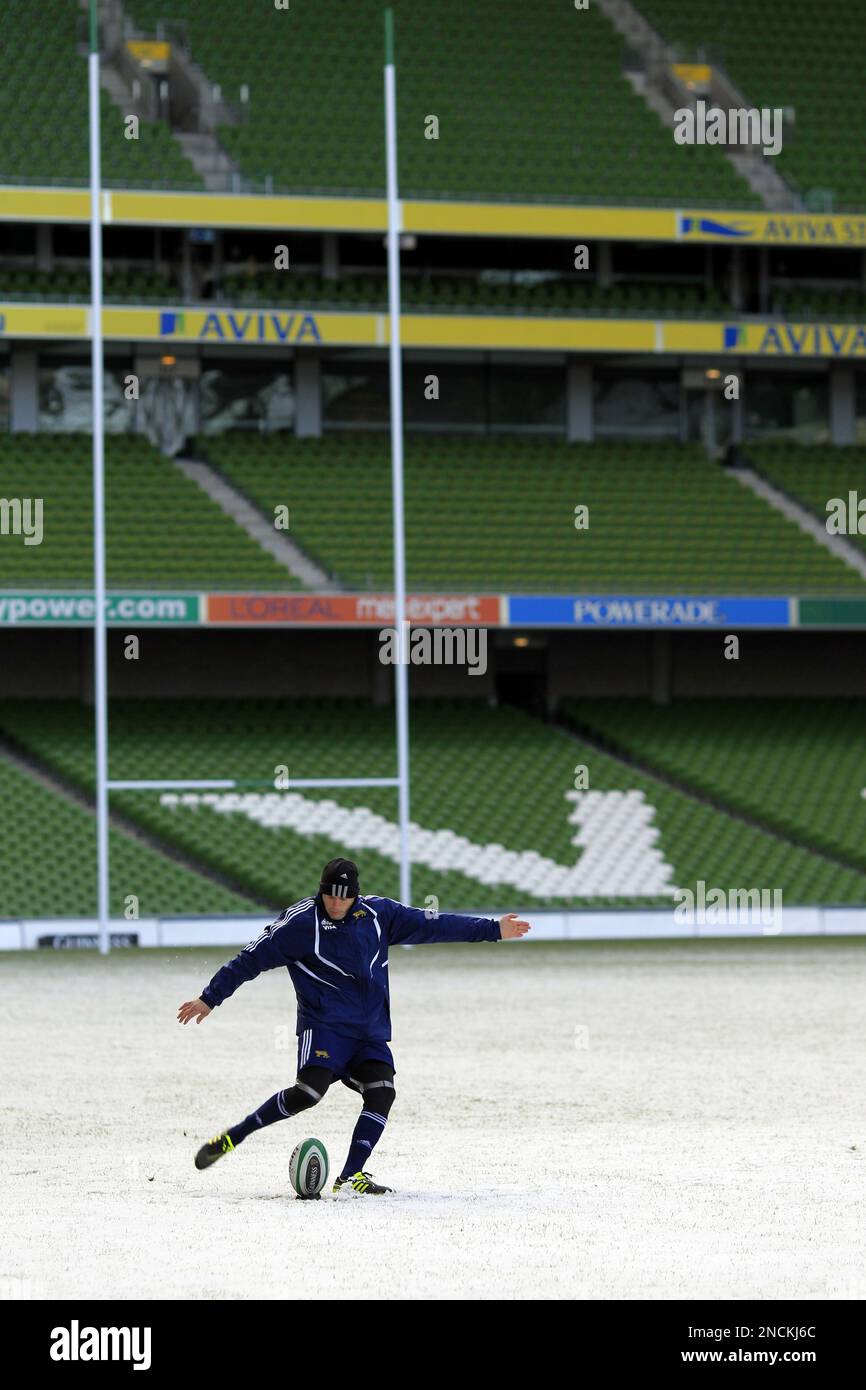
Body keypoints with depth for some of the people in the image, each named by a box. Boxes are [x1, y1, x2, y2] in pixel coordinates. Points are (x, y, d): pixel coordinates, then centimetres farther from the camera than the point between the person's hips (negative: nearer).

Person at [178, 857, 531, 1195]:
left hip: (370, 1032, 5)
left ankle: (350, 1177, -13)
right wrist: (209, 998, -3)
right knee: (309, 1091, -24)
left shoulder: (376, 913, 4)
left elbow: (429, 924, 10)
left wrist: (492, 929, 11)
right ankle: (233, 1136, -12)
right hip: (323, 1024, -5)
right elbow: (251, 959, -4)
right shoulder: (300, 922, -8)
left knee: (382, 1092, -15)